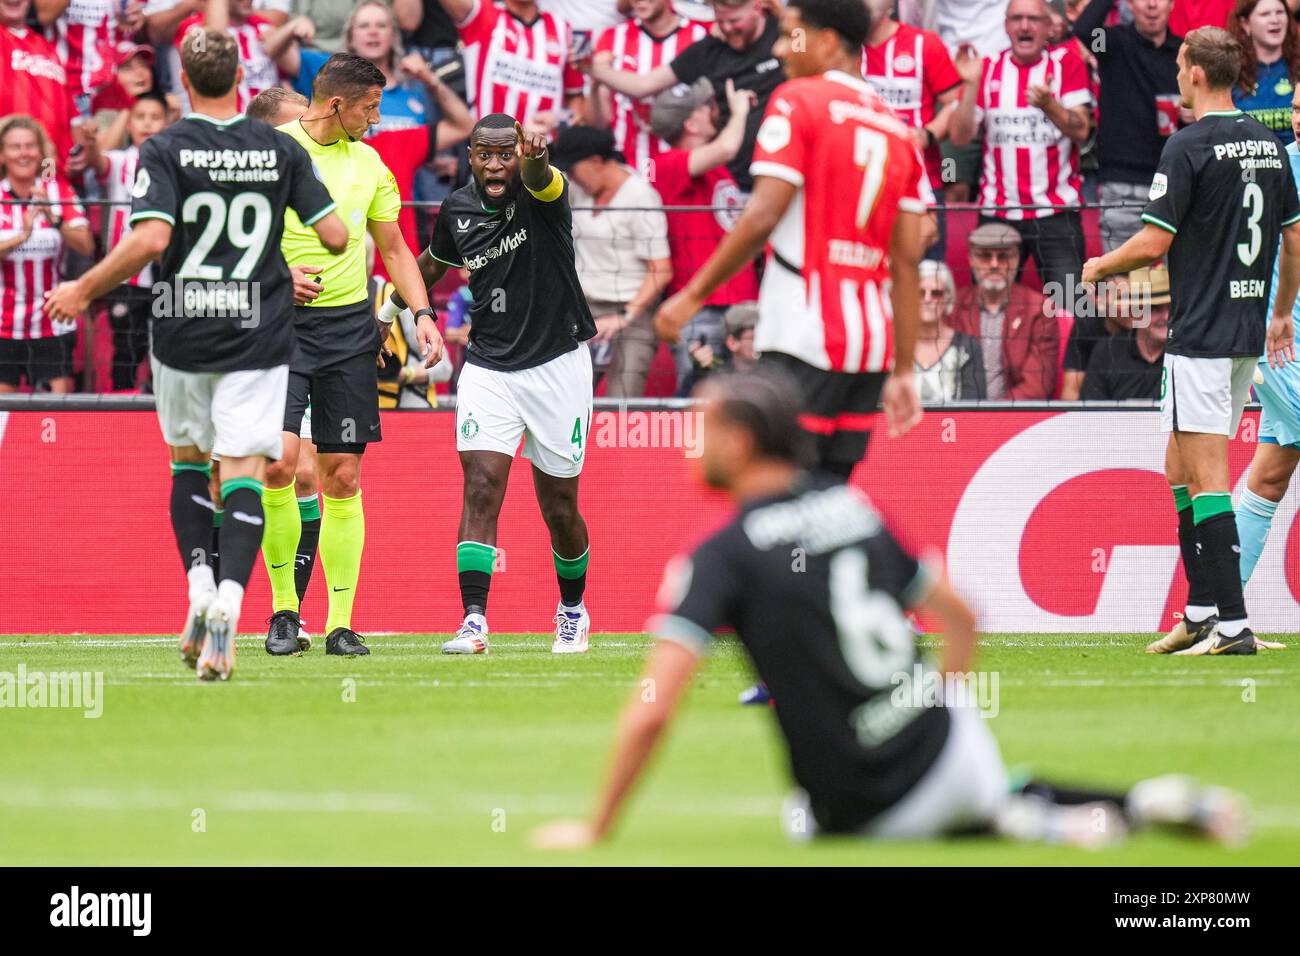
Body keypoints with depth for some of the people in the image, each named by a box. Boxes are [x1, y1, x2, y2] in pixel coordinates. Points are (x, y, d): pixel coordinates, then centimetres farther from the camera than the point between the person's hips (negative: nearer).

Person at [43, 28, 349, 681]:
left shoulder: (165, 150, -7)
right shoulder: (280, 150, 0)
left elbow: (150, 238, -19)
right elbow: (335, 235, -1)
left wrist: (83, 290, -7)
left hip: (181, 333, 0)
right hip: (258, 335, 0)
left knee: (190, 461, 21)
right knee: (244, 474, -3)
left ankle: (199, 580, 3)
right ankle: (229, 598, -24)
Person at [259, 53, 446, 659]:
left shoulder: (369, 164, 11)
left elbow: (394, 249, 19)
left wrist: (421, 313, 7)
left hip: (351, 329, 4)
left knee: (342, 476, 1)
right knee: (278, 461, -18)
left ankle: (340, 624, 5)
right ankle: (283, 608, -3)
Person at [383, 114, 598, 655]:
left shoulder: (540, 194, -13)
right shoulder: (458, 210, -1)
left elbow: (540, 179, -40)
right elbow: (433, 263, 21)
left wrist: (533, 160, -63)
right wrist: (390, 310, 28)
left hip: (556, 364, -2)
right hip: (488, 366, 2)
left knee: (559, 507, 7)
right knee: (481, 490, -15)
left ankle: (573, 610, 32)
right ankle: (474, 623, -21)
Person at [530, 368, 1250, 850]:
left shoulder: (721, 557, -12)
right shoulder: (854, 507, 8)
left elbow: (651, 712, -19)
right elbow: (960, 618, 20)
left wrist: (595, 830, -10)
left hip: (864, 813, -6)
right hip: (950, 746, 7)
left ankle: (1007, 819, -2)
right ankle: (1142, 803, 9)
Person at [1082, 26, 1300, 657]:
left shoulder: (1190, 146, -13)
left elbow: (1154, 243, -15)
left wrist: (1099, 268, 3)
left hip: (1200, 336, -8)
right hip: (1249, 334, 8)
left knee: (1206, 478, -7)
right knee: (1180, 469, 17)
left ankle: (1234, 623, -12)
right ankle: (1201, 611, 15)